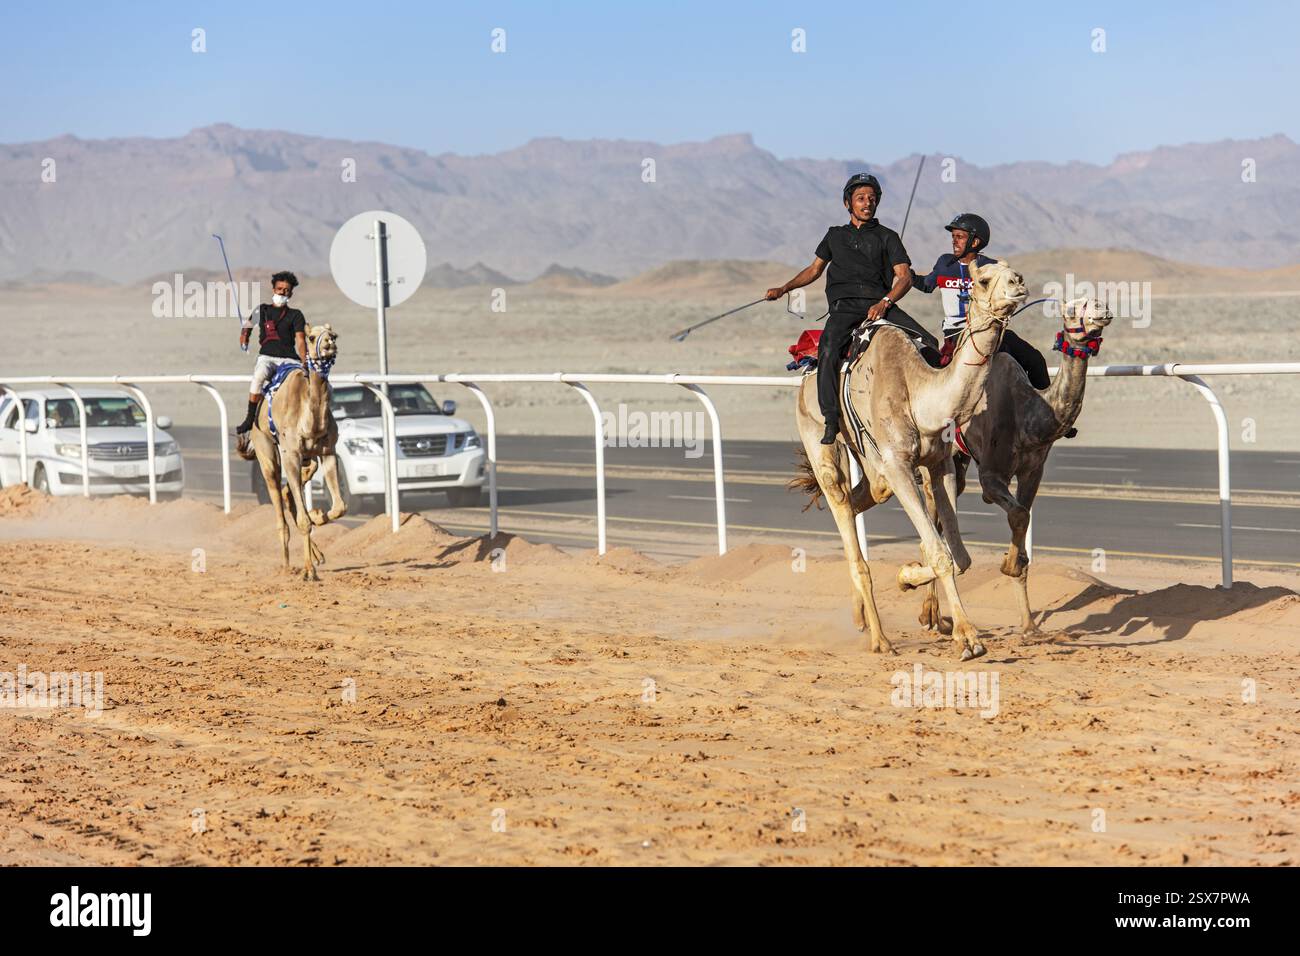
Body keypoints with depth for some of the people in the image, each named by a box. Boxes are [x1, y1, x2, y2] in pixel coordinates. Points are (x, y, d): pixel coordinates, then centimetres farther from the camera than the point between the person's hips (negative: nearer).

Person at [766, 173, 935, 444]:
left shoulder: (887, 237, 15)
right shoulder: (835, 235, 23)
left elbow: (904, 276, 4)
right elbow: (815, 269, 33)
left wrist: (884, 302, -14)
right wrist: (784, 288, 21)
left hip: (881, 304, 0)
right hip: (844, 307, 0)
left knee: (928, 343, -21)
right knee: (828, 350, -30)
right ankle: (831, 420, -32)